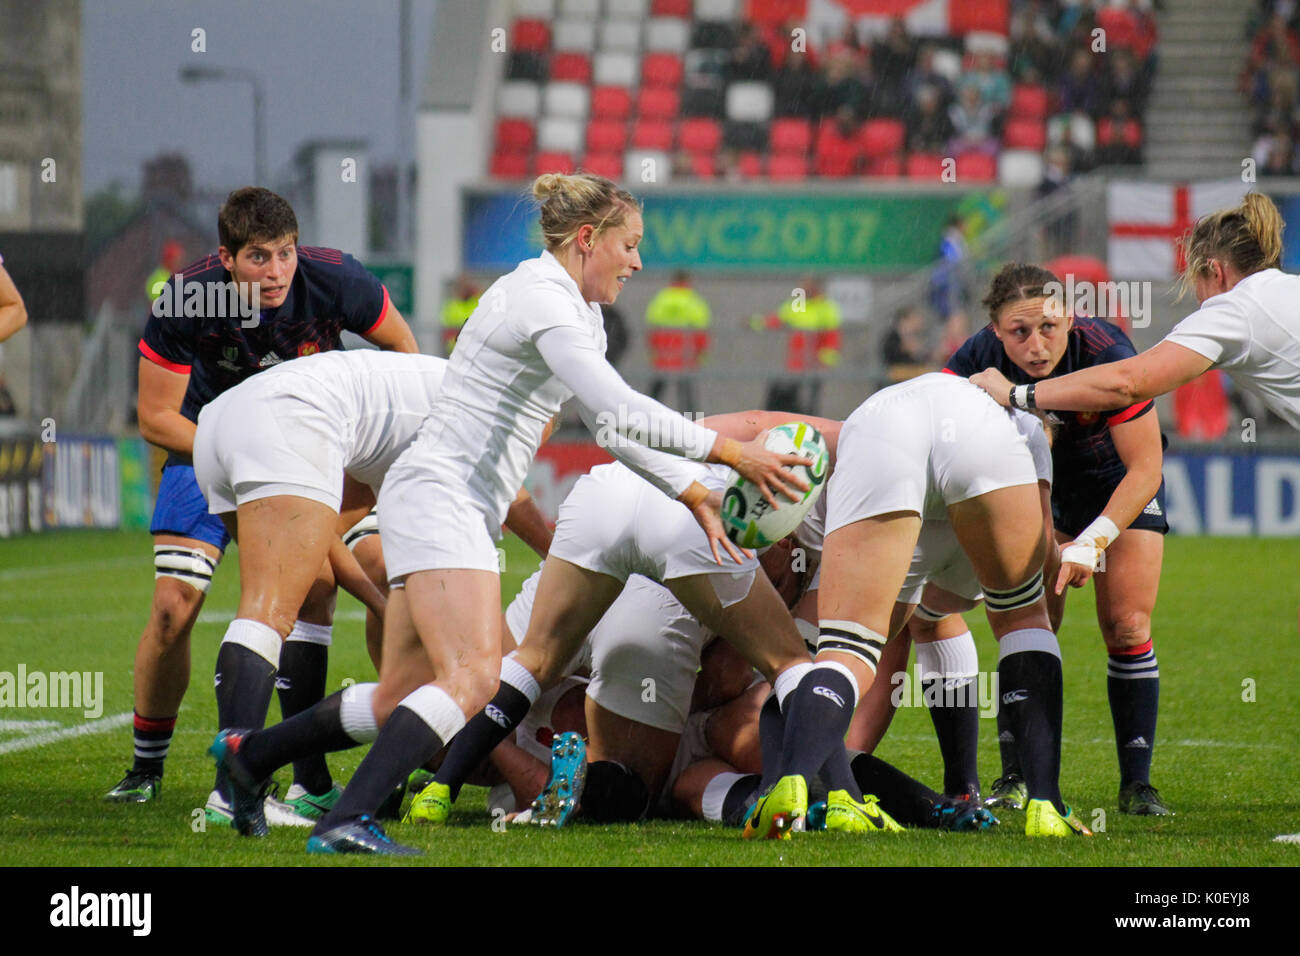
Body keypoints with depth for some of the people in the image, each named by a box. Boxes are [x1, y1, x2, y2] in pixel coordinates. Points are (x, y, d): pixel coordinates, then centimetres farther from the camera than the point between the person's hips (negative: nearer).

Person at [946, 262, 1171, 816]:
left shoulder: (1106, 354, -35)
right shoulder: (983, 355, -28)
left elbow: (1145, 468, -31)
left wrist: (1090, 543, -39)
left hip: (1121, 486, -2)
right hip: (1042, 485, 2)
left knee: (1127, 627, -10)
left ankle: (1137, 783, -1)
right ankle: (1016, 776, -4)